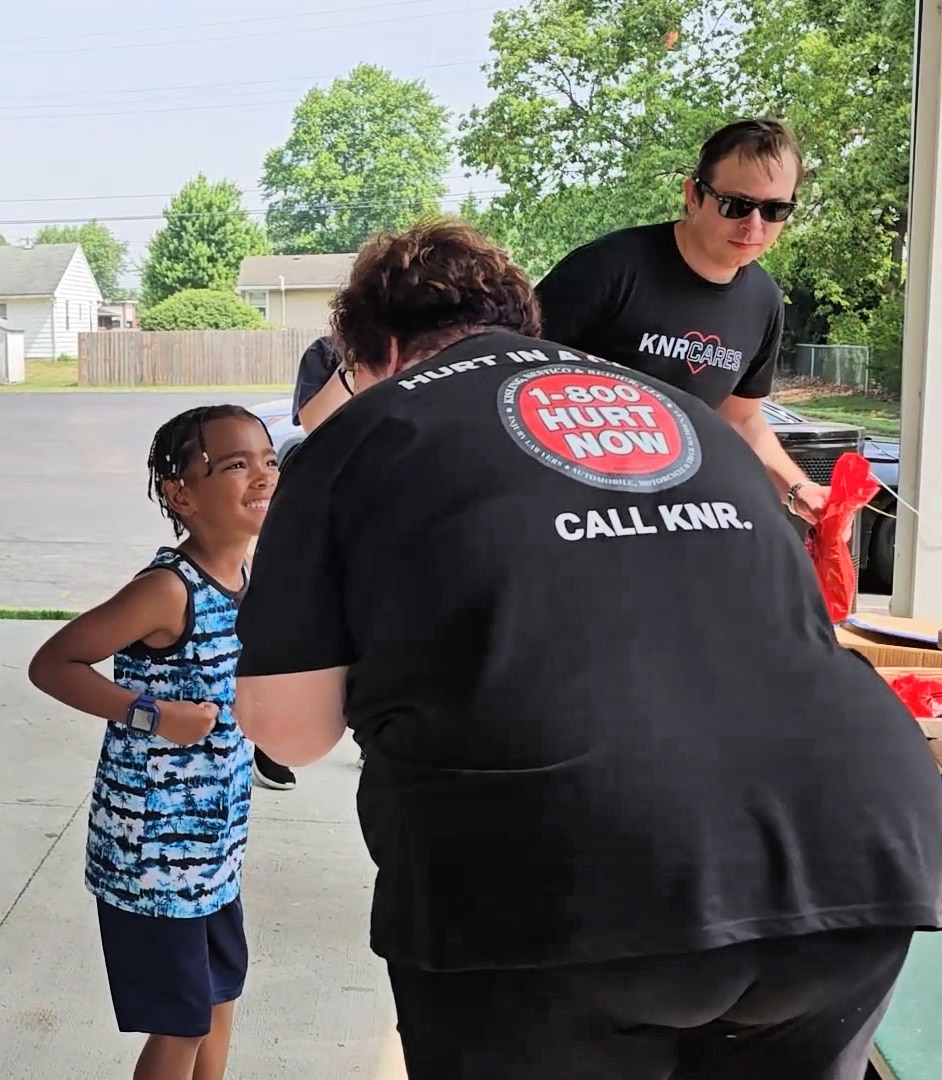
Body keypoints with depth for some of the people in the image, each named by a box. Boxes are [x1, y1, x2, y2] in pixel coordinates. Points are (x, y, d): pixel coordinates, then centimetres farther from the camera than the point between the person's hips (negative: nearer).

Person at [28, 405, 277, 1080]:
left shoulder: (245, 577, 1)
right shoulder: (169, 590, -23)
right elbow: (51, 664, -19)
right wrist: (152, 716, -27)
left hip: (214, 843, 8)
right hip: (153, 852, -8)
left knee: (219, 999, 22)